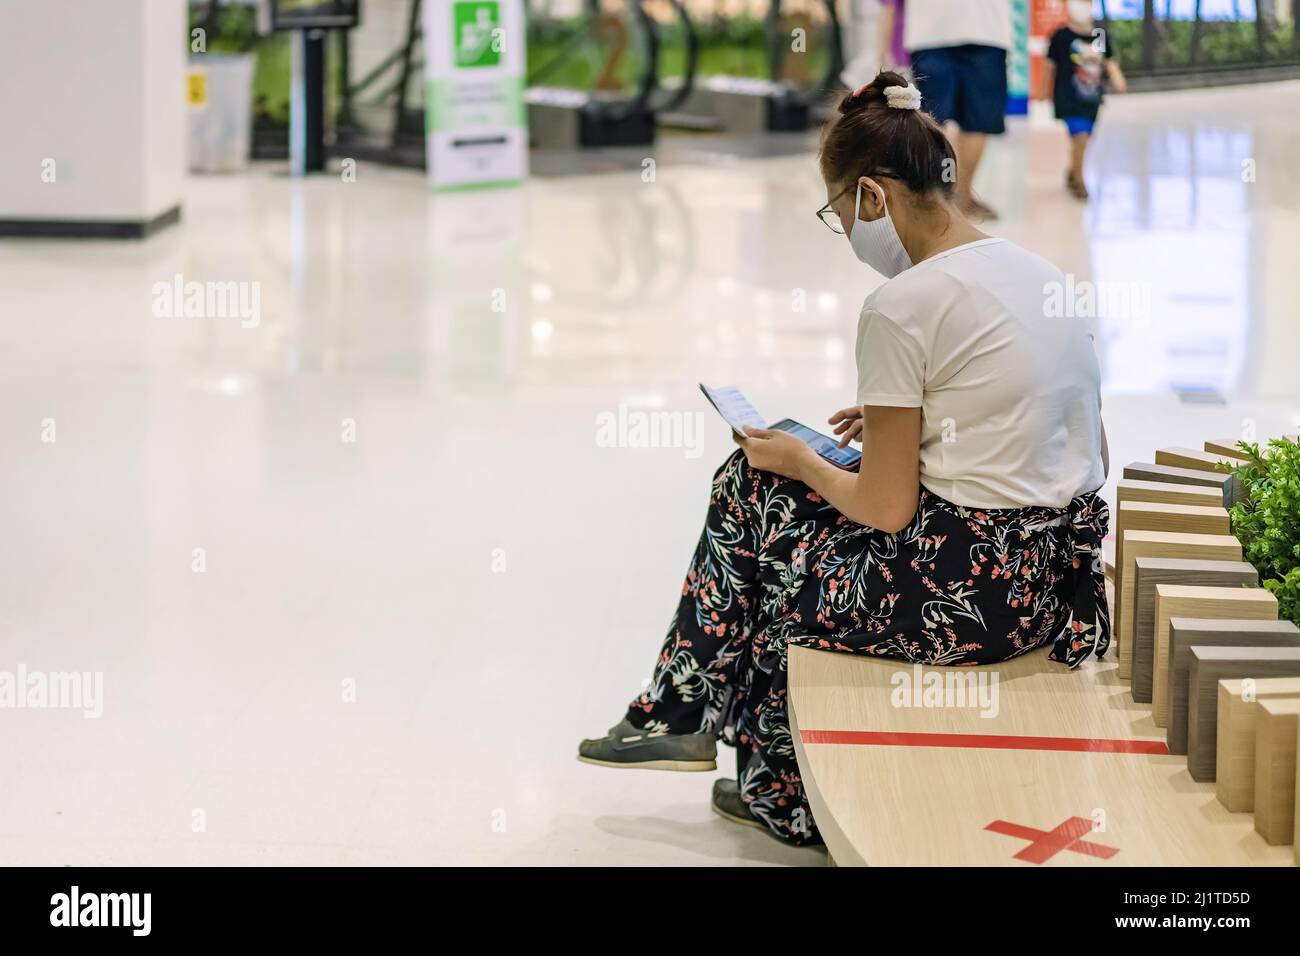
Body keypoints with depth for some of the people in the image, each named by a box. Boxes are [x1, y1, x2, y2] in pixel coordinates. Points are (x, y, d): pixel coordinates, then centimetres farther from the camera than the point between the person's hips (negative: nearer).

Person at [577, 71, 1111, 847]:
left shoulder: (904, 306, -17)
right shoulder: (1045, 275, 8)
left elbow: (887, 511, -14)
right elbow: (1094, 459, 16)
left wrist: (801, 462, 6)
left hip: (967, 594, -9)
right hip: (1059, 579, 9)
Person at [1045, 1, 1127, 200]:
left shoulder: (1101, 34, 5)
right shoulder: (1061, 36, -9)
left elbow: (1110, 62, 11)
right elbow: (1050, 64, 0)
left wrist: (1117, 79, -9)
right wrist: (1046, 91, 7)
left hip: (1092, 97, 5)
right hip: (1069, 96, -5)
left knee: (1081, 139, 14)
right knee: (1080, 137, -15)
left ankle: (1072, 174, 38)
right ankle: (1079, 182, -1)